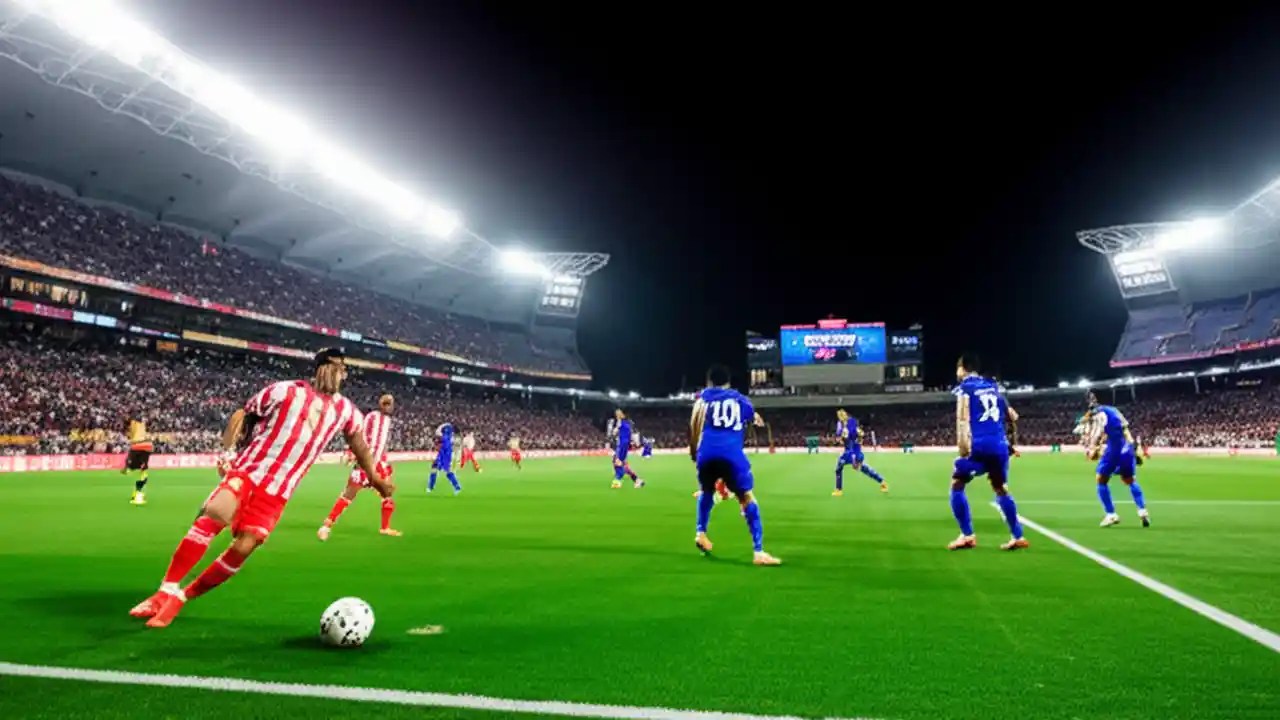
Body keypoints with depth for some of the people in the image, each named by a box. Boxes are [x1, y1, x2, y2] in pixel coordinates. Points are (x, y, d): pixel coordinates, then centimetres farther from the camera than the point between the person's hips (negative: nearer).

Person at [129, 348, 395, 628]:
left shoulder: (345, 410, 10)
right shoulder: (286, 391, 1)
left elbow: (358, 443, 25)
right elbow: (241, 415, 7)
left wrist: (375, 479, 30)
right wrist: (227, 452, -6)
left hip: (278, 491, 2)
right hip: (248, 471, -2)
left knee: (244, 547, -8)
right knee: (211, 518, -23)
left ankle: (181, 597, 9)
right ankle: (166, 592, -11)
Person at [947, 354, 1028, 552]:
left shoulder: (964, 388, 1)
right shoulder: (992, 386, 18)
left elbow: (963, 419, -15)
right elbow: (1012, 416, 23)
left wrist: (964, 448, -21)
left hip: (979, 446, -6)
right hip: (1000, 446, 6)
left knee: (957, 485, 6)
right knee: (1001, 489, 19)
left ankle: (967, 535, -1)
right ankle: (1017, 537, 17)